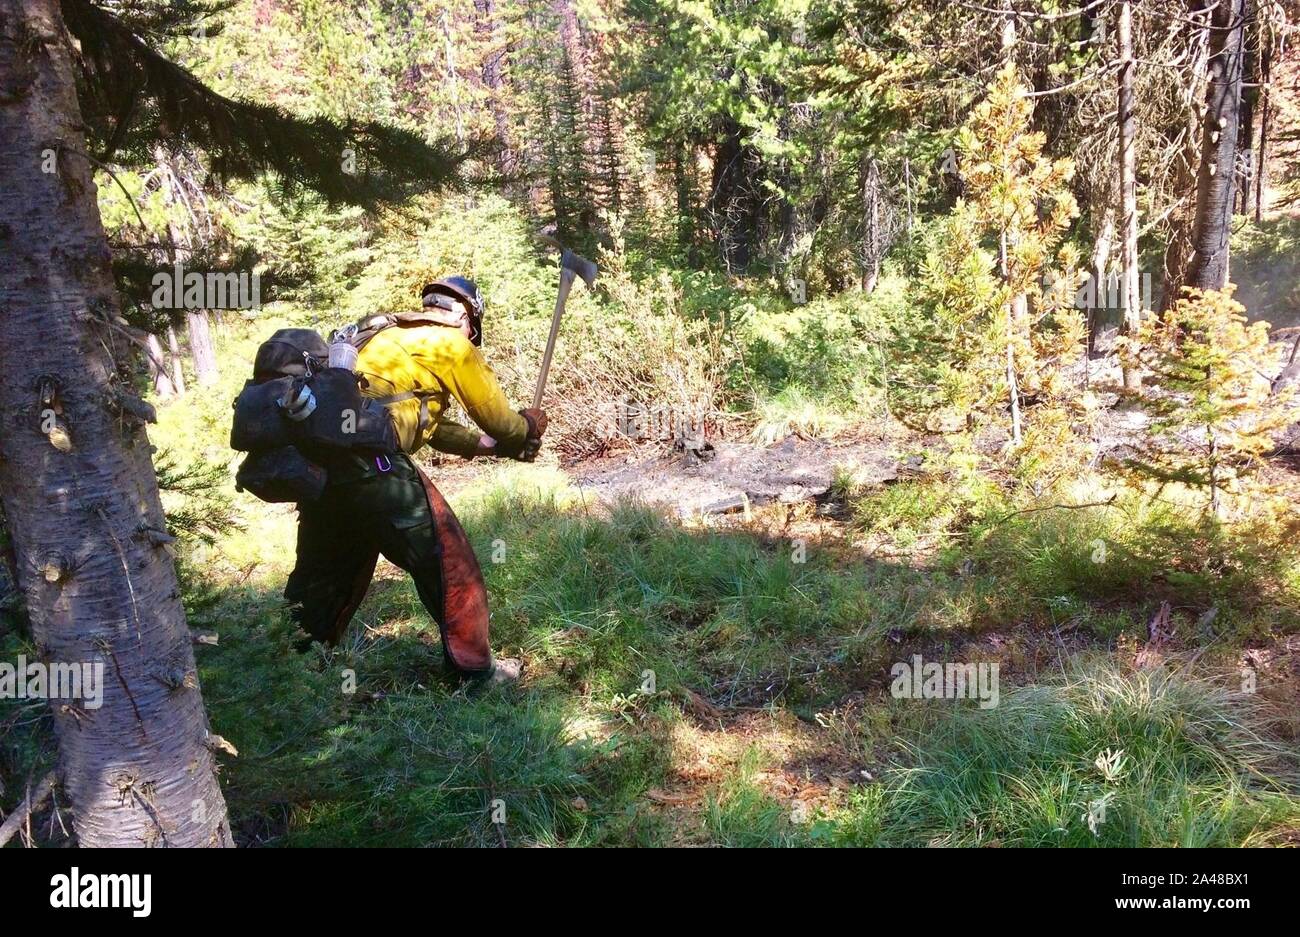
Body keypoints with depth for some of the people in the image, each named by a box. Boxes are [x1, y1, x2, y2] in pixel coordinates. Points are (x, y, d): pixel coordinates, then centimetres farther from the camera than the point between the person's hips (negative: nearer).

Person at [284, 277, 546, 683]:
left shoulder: (392, 335, 27)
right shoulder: (451, 343, 4)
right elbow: (497, 420, 9)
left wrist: (486, 444, 36)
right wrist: (530, 426, 30)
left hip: (319, 457, 8)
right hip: (370, 465, -8)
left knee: (325, 566, 25)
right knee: (448, 561, 6)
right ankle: (474, 667, 14)